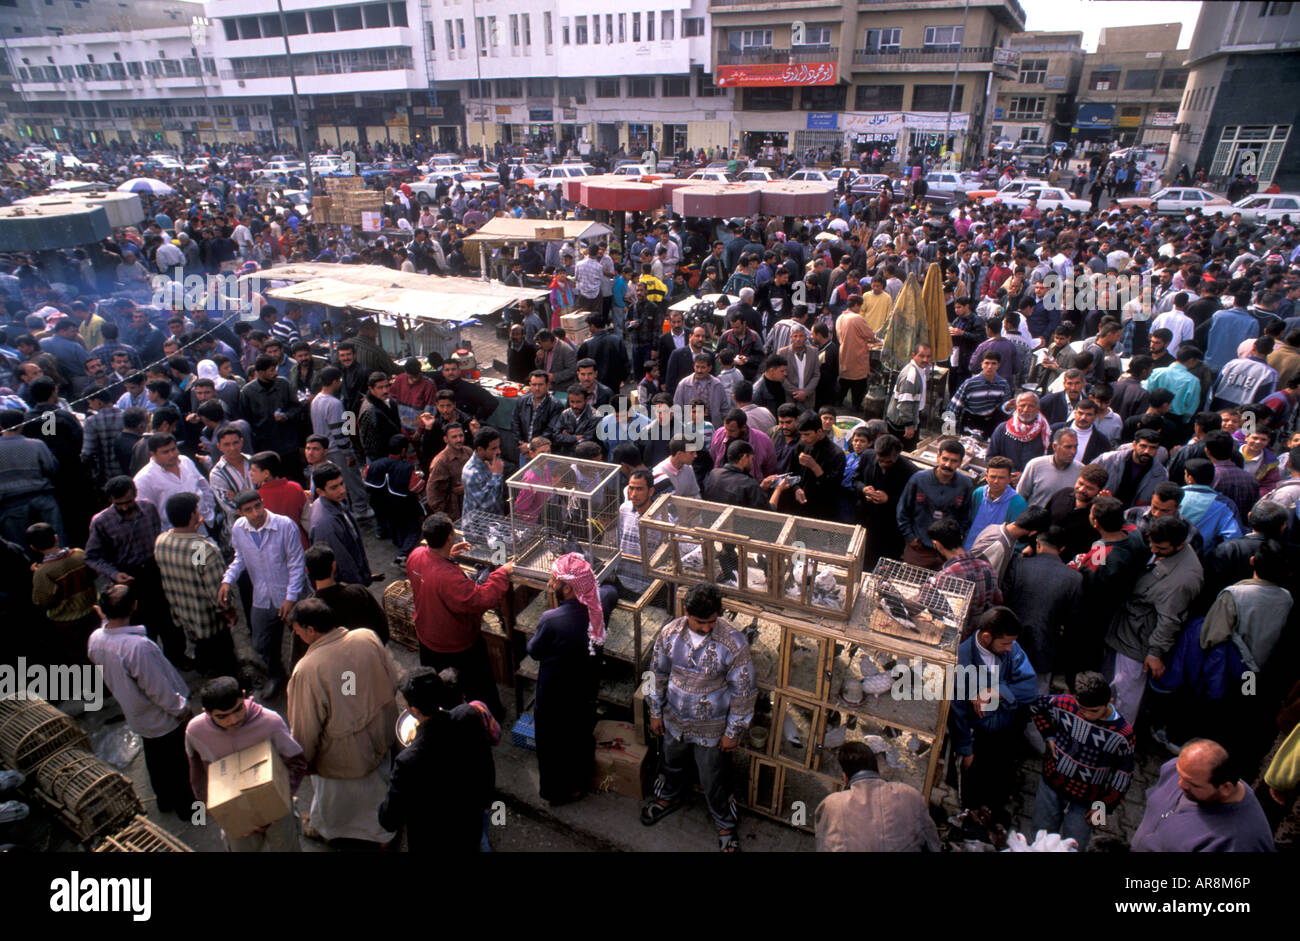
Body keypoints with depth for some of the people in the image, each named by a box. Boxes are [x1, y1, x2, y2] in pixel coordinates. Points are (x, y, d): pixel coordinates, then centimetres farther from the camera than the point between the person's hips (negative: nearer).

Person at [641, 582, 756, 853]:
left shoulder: (734, 643, -28)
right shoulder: (669, 633, -18)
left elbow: (743, 691, -16)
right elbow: (658, 673, -1)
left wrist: (733, 731, -10)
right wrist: (655, 712, 6)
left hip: (712, 728, -4)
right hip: (674, 720, 4)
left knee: (713, 780, 16)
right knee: (671, 763, 30)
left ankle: (725, 824, 45)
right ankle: (669, 796, 62)